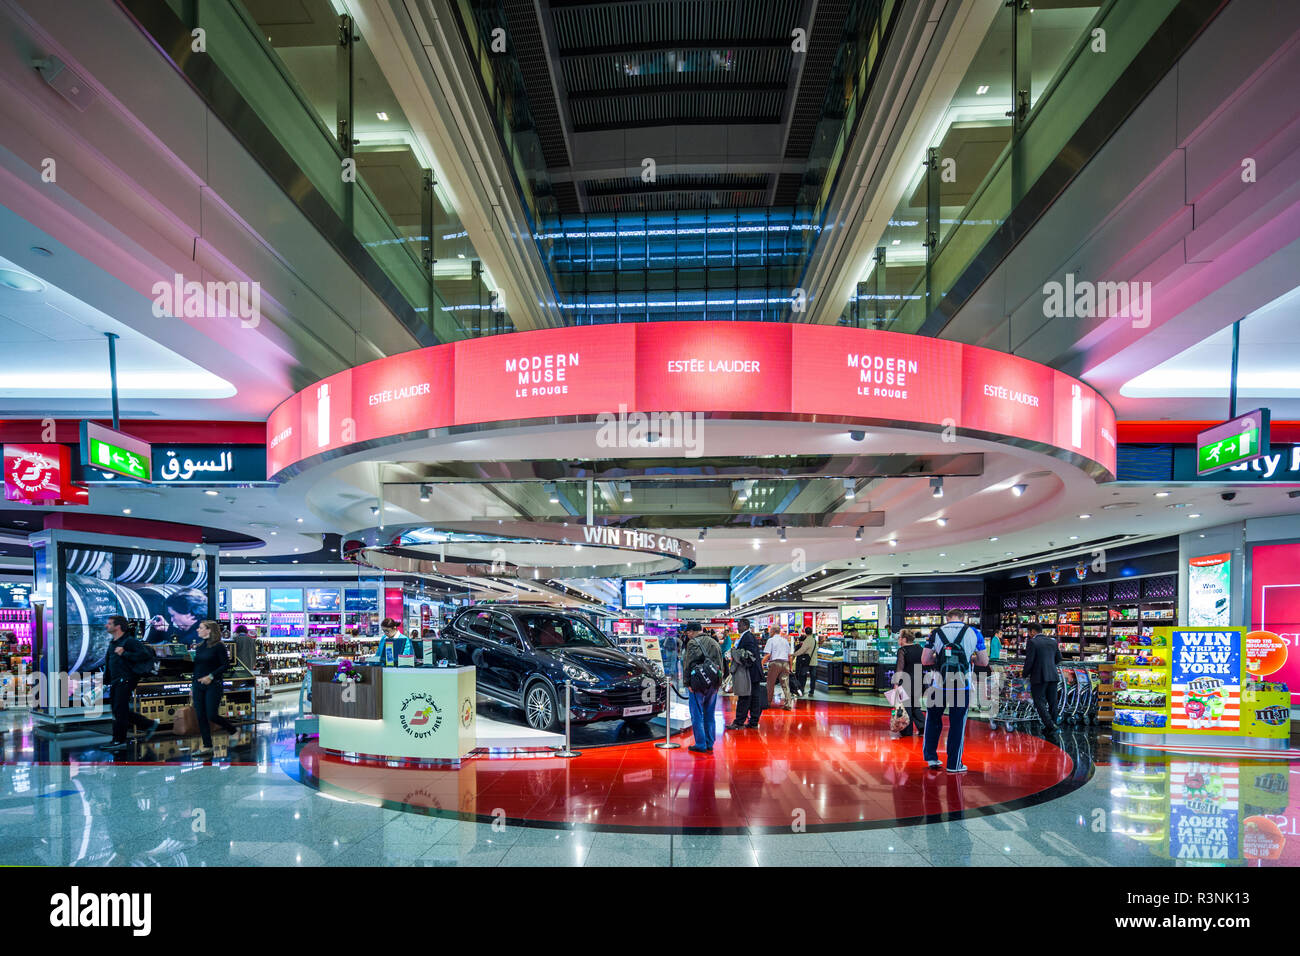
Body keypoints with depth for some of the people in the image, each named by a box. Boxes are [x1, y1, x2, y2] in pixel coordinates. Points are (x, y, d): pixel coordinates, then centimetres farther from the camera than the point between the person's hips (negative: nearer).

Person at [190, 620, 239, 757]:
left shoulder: (218, 647, -9)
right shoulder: (199, 647, 12)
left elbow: (225, 665, -12)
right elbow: (196, 667, 17)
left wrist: (211, 676, -20)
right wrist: (192, 684, 16)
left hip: (213, 685, -7)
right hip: (198, 686, 7)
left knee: (212, 715, -9)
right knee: (201, 717, 4)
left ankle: (234, 731, 16)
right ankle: (206, 747, 11)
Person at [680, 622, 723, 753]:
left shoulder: (693, 643, -7)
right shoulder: (714, 643, 14)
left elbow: (688, 664, -11)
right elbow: (720, 665, 16)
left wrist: (687, 683, -7)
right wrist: (718, 683, 17)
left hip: (698, 684, -6)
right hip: (713, 684, 6)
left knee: (697, 715, 1)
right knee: (710, 715, 14)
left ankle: (700, 745, 0)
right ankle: (710, 744, 18)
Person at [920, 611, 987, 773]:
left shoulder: (936, 632, 4)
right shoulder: (974, 632, 3)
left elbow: (924, 660, 2)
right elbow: (984, 661, 5)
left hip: (938, 685, 1)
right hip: (962, 687, -1)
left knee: (933, 720, 19)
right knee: (957, 724, 8)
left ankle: (930, 757, 20)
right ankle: (954, 764, 14)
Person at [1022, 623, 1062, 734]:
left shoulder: (1032, 642, -10)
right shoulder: (1053, 641, 9)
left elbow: (1029, 661, -13)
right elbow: (1058, 658, 15)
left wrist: (1024, 674, 1)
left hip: (1038, 677, -6)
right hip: (1053, 676, 6)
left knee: (1040, 703, -2)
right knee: (1052, 702, 12)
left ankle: (1051, 725, -13)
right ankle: (1052, 725, 16)